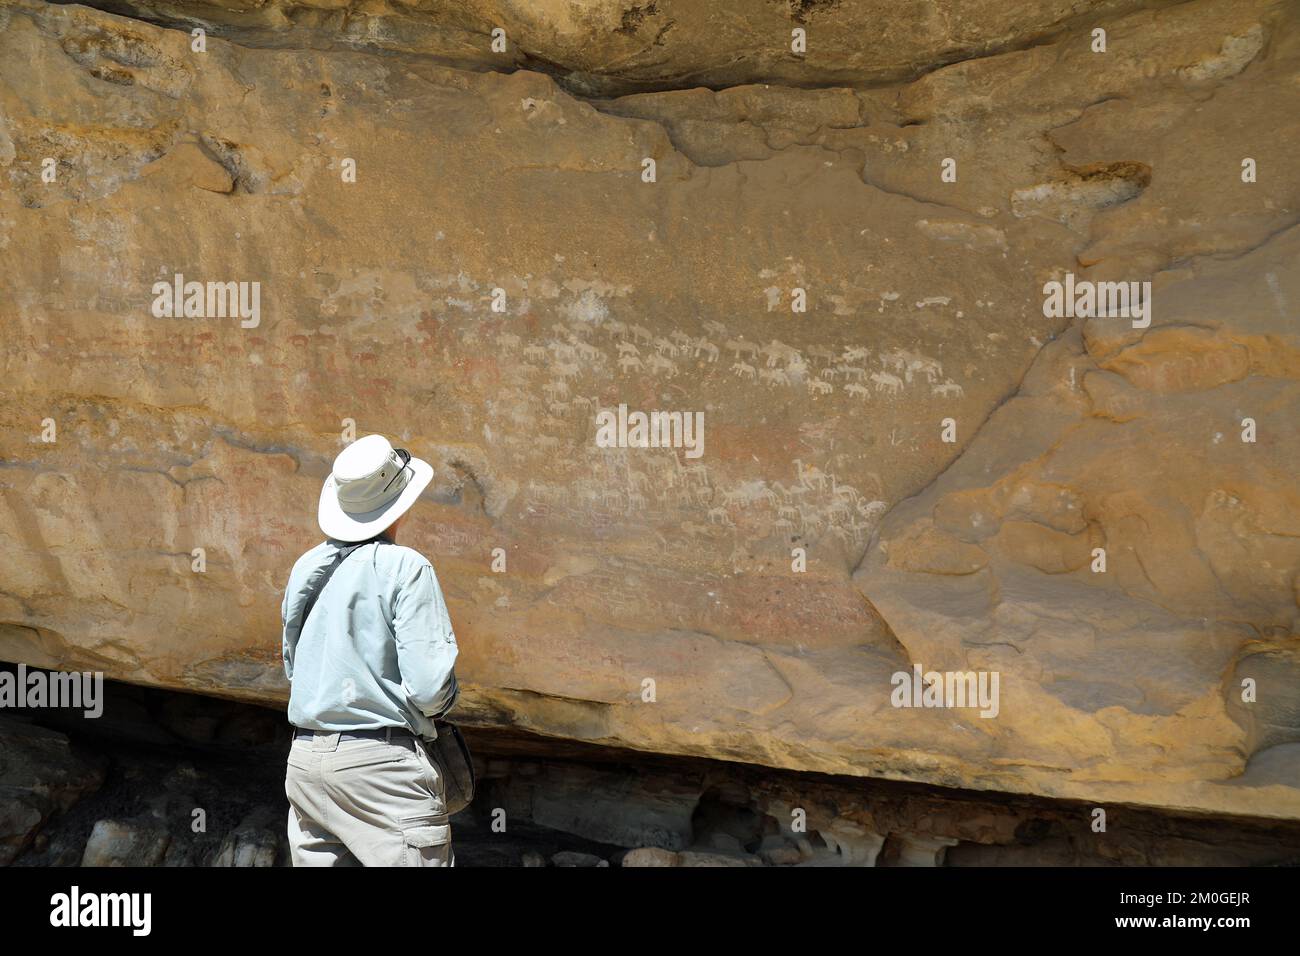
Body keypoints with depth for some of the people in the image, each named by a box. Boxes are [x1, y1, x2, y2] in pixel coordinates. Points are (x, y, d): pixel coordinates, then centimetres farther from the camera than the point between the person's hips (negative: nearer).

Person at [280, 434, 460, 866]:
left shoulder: (305, 568, 11)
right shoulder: (405, 567, -10)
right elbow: (429, 689, -16)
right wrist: (444, 699, 5)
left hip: (303, 760, 7)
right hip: (382, 763, -7)